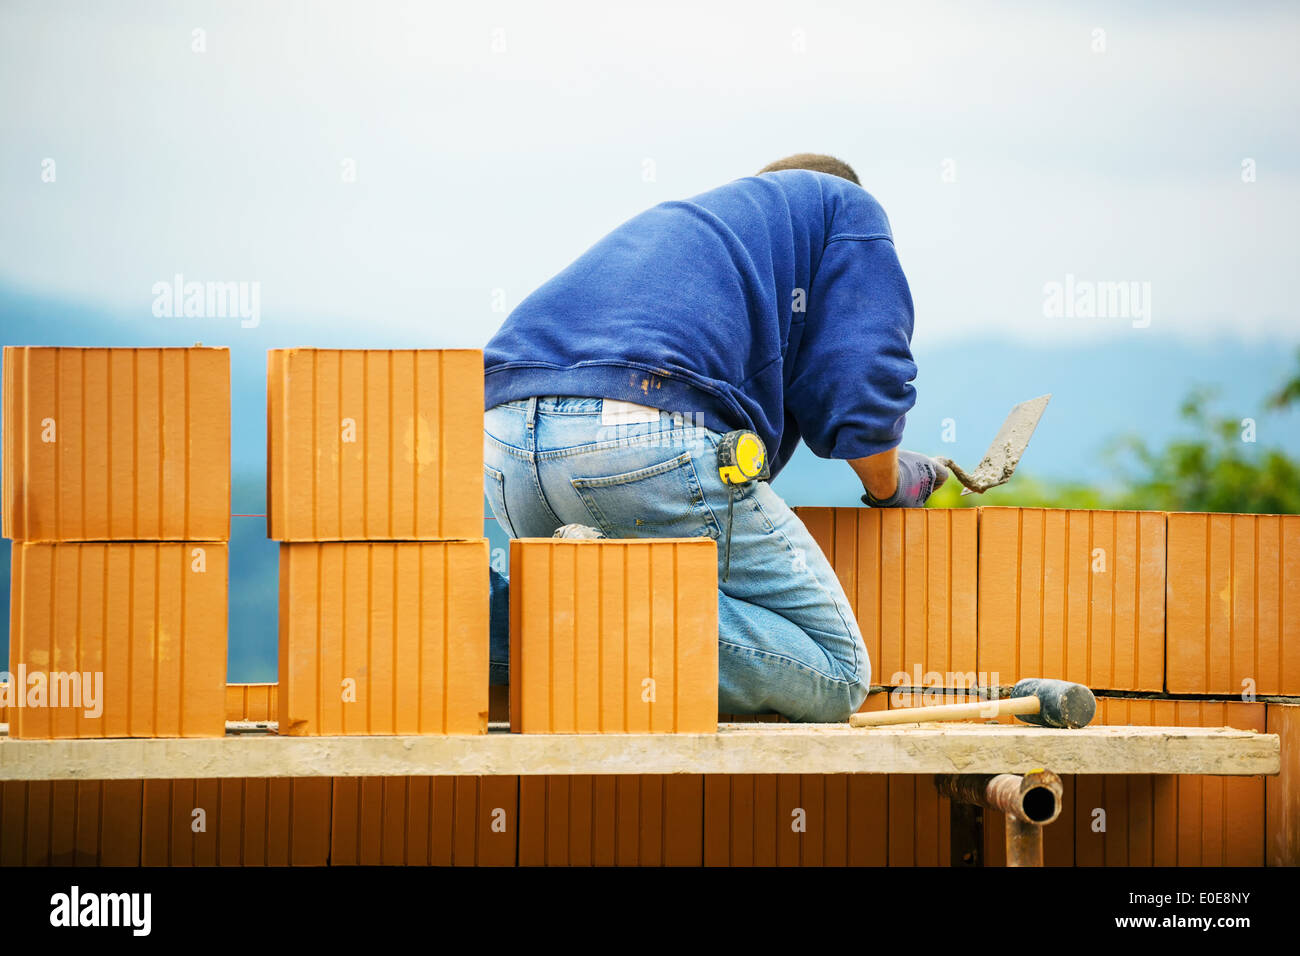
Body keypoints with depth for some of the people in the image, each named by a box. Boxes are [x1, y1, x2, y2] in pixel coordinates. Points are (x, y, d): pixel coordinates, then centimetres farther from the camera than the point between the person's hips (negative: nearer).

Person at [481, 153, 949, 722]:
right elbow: (860, 397, 8)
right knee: (835, 678, 2)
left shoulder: (686, 219, 42)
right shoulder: (848, 206, 23)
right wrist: (891, 486, 27)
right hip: (653, 435, -8)